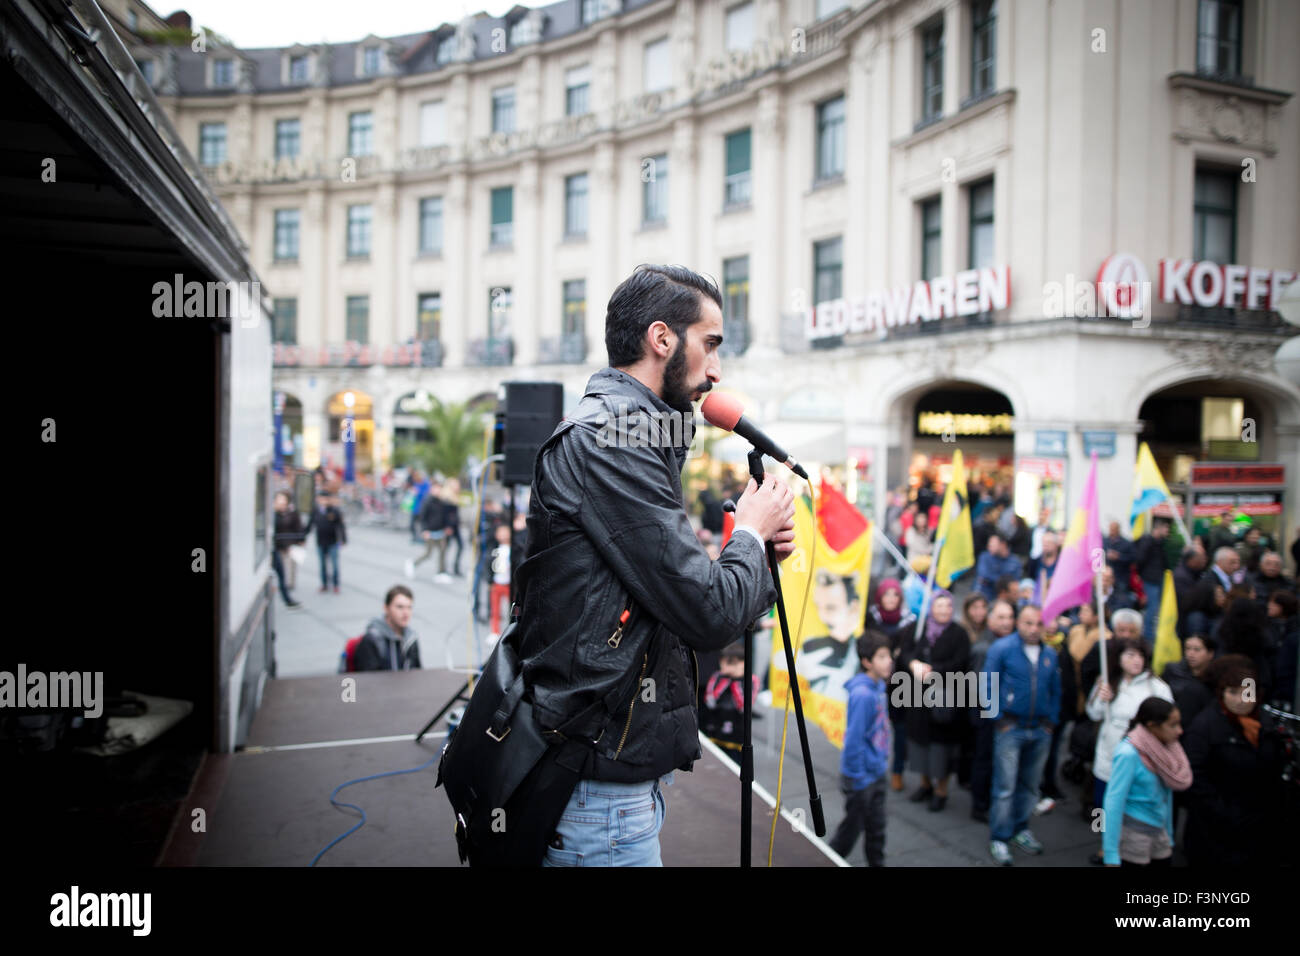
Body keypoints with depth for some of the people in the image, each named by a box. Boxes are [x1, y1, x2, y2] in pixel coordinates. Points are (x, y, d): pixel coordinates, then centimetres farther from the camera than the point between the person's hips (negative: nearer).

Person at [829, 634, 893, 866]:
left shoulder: (878, 686, 0)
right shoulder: (862, 694, -26)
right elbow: (854, 740, -24)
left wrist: (883, 759, 15)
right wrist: (860, 779, -19)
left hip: (876, 773, 8)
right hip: (860, 777, -8)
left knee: (876, 828, 19)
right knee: (851, 829, 10)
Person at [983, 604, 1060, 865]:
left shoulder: (1050, 654, 7)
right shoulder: (1002, 648, -8)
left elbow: (1055, 690, 15)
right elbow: (987, 686, -8)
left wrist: (1051, 721, 7)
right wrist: (999, 719, -10)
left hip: (1040, 731, 5)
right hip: (1010, 728, -5)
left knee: (1030, 786, 15)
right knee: (1005, 787, -3)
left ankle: (1020, 829, 30)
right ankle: (999, 839, 6)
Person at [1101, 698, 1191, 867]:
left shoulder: (1164, 749, 2)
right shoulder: (1128, 754, -19)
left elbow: (1166, 794, 11)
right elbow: (1114, 802, -20)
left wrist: (1169, 838, 14)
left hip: (1157, 831, 7)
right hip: (1132, 831, -7)